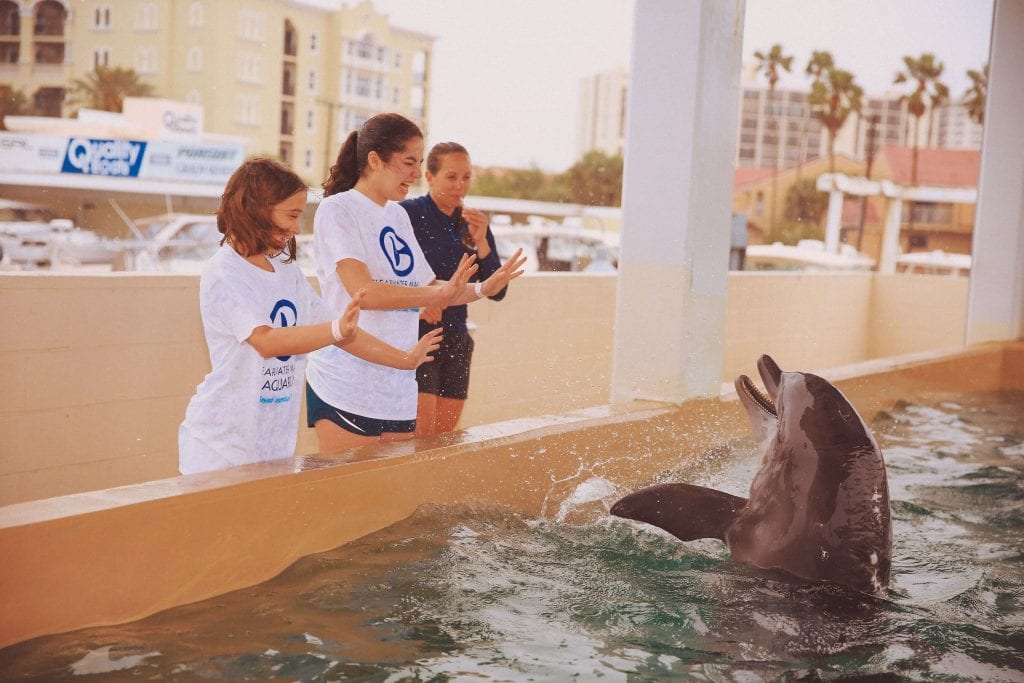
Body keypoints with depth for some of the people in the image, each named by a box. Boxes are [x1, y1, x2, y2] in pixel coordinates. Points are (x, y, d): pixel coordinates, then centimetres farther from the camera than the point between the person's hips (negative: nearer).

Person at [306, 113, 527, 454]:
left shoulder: (399, 215, 16)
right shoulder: (337, 210, -7)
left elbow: (427, 288, 21)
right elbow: (363, 292, -21)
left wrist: (482, 288, 5)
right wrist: (438, 294, -28)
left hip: (399, 390, 8)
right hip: (345, 388, -7)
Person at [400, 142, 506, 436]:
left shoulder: (473, 225, 10)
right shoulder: (408, 214, -7)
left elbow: (497, 292, 3)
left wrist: (481, 242, -9)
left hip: (456, 343, 6)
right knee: (418, 437, -14)